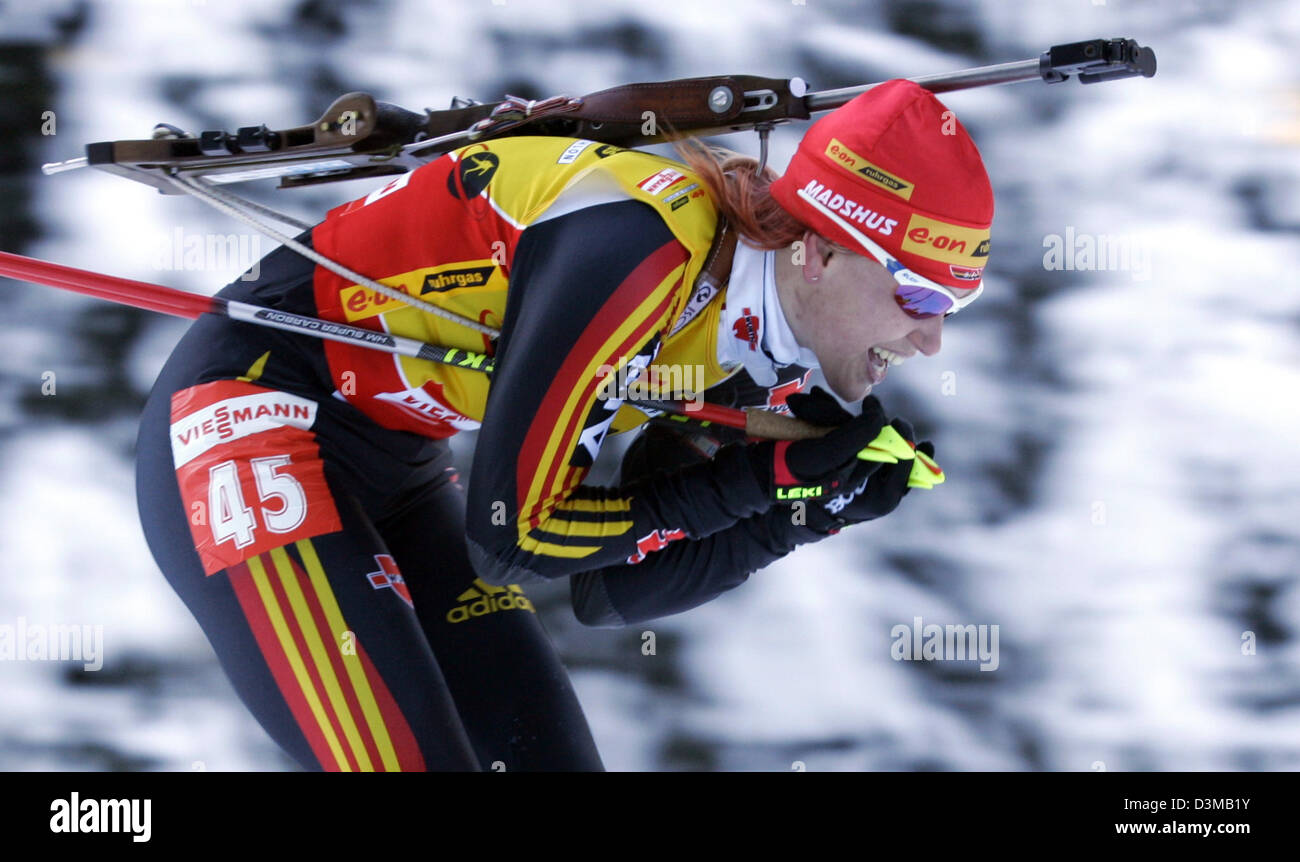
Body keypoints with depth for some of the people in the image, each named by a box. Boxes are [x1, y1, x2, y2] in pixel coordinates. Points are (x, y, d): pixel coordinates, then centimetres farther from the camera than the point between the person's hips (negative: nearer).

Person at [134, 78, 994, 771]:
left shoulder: (735, 337, -1)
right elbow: (511, 535, -23)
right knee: (413, 757, -18)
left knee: (551, 758, 4)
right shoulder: (640, 253, -27)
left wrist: (796, 512, -10)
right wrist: (755, 481, -18)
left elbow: (612, 589, 3)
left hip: (394, 467, 9)